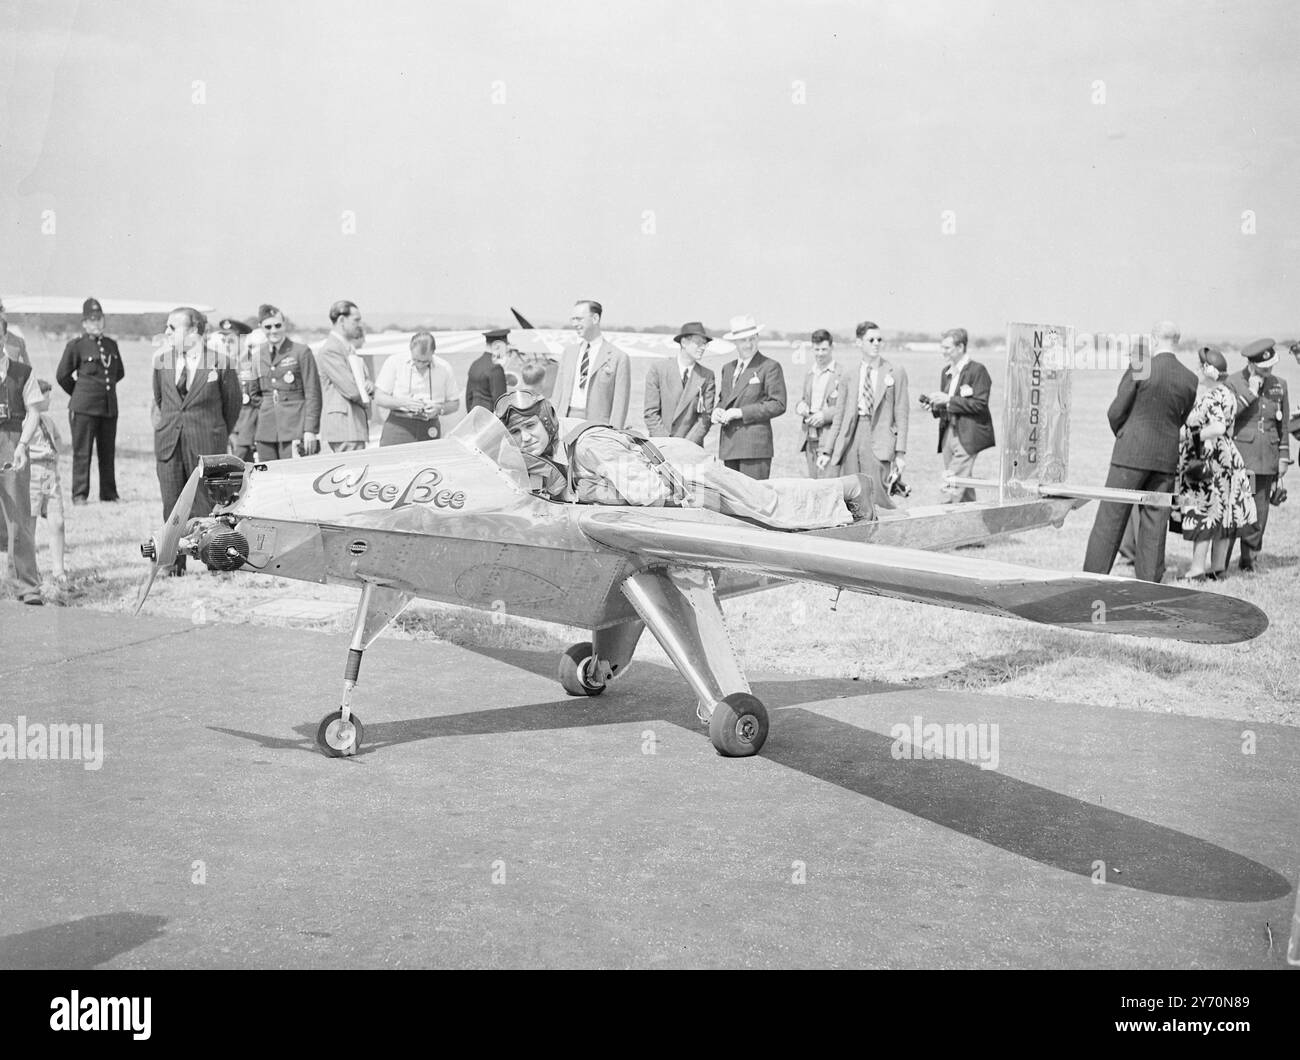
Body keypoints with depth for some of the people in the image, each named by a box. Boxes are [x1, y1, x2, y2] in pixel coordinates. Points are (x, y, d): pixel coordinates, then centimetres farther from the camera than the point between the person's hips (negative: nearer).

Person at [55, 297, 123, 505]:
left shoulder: (111, 345, 13)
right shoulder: (76, 345, -2)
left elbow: (119, 372, 26)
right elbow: (62, 375, 2)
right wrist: (79, 393, 10)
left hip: (109, 407, 5)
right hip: (84, 408, -5)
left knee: (108, 452, 8)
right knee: (82, 452, -3)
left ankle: (109, 494, 15)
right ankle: (79, 494, 1)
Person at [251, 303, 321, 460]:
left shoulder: (301, 351, -1)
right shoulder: (259, 356, 14)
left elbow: (313, 394, -4)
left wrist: (310, 430, -10)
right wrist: (266, 409, 12)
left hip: (294, 429, -5)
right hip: (266, 433, 5)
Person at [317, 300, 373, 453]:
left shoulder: (349, 348, 21)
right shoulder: (330, 350, -12)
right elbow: (351, 390, -18)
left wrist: (369, 386, -3)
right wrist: (367, 397, 2)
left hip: (357, 424, 10)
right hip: (344, 426, -10)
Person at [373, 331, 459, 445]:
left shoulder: (444, 368, 6)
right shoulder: (394, 362, 0)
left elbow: (455, 403, 13)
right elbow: (379, 398, -1)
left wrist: (439, 409, -8)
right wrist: (404, 402, -16)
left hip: (429, 431, 1)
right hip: (397, 428, -1)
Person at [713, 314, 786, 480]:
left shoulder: (770, 367, -1)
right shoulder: (728, 368, 20)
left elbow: (778, 404, -8)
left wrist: (741, 412, -14)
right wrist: (717, 411, 3)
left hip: (755, 443, -6)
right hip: (729, 445, 6)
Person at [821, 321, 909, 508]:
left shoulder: (896, 372, 5)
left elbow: (901, 414, 2)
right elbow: (839, 416, 15)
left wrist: (900, 453, -5)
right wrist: (827, 450, 11)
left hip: (879, 441, -3)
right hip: (851, 438, 3)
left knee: (877, 498, -12)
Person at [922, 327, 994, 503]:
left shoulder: (977, 370, -8)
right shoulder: (946, 372, 16)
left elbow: (980, 404, -16)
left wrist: (949, 400, -18)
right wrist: (934, 406, 0)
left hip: (967, 436, -8)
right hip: (949, 434, 8)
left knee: (952, 485, -12)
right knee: (963, 486, 12)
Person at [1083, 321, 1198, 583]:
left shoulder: (1139, 369, -11)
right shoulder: (1190, 379, 2)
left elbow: (1115, 412, -6)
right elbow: (1182, 420, 11)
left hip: (1132, 453, -4)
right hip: (1167, 456, 4)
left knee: (1110, 519, 2)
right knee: (1155, 522, 9)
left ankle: (1093, 579, 3)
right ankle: (1149, 583, 11)